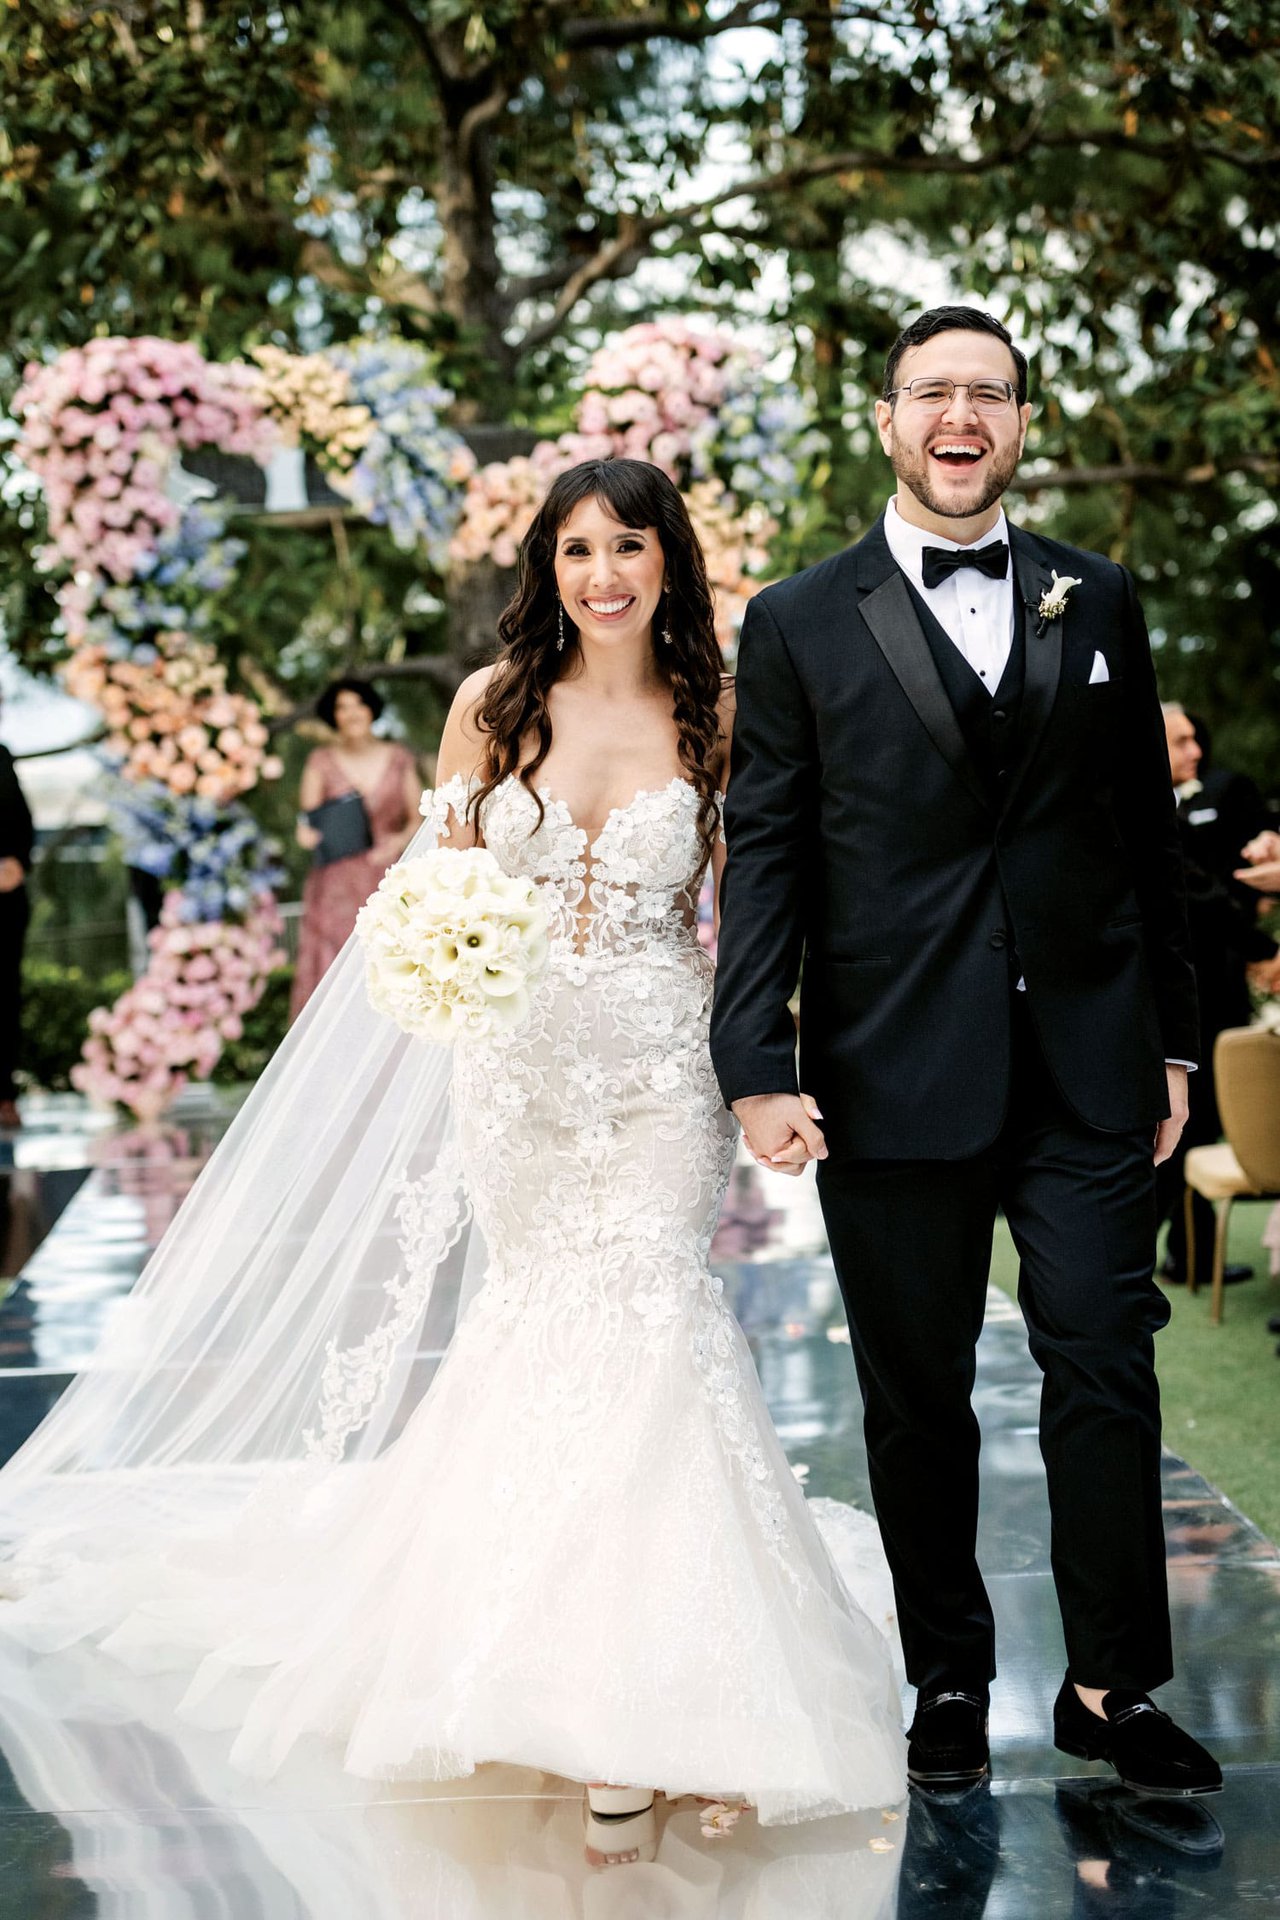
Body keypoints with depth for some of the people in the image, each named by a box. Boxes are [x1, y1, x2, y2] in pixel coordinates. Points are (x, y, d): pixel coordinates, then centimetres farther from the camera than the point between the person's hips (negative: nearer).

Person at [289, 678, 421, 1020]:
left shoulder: (398, 758, 8)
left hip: (387, 886, 1)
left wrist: (401, 841, -11)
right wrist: (307, 832, -29)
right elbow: (308, 813, -6)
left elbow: (417, 818, 10)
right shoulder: (321, 762, 5)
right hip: (335, 885, -1)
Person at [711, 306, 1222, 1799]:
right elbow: (764, 857, -1)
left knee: (1106, 1372, 0)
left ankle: (1113, 1689, 14)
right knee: (916, 1397, 9)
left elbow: (1144, 834, 12)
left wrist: (1172, 1041, 11)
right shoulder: (799, 625, 3)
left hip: (1087, 1072, 2)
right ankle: (949, 1685, 24)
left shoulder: (1098, 604, 10)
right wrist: (755, 1064, -9)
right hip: (892, 1077, -1)